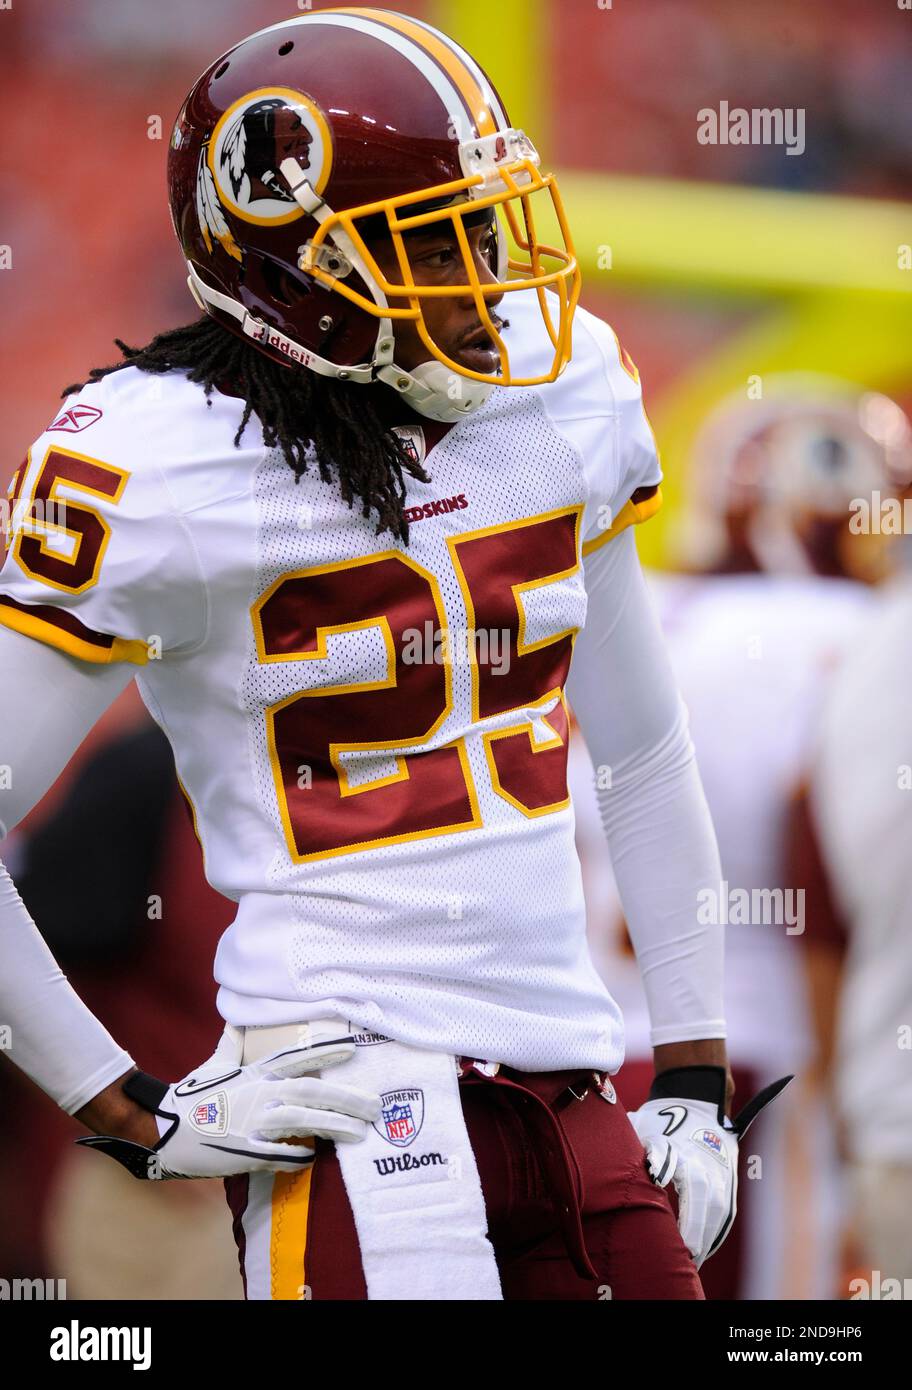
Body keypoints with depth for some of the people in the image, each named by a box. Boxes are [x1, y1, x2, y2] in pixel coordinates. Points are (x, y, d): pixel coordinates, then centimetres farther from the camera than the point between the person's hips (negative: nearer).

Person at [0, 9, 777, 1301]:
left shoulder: (561, 392, 8)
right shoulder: (158, 470, -11)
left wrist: (697, 1081, 16)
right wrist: (139, 1119, -8)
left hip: (573, 1083, 6)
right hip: (356, 1093, -6)